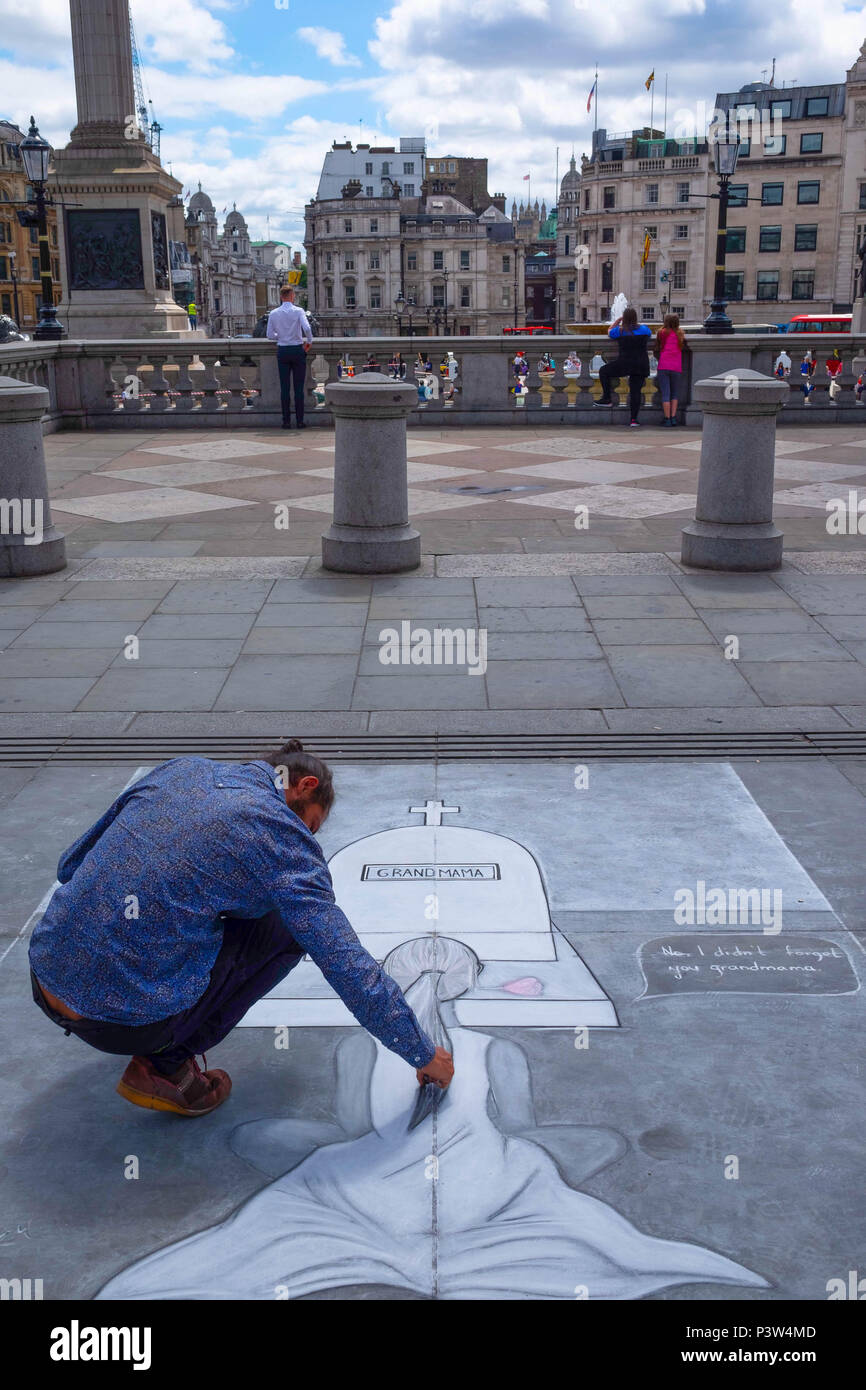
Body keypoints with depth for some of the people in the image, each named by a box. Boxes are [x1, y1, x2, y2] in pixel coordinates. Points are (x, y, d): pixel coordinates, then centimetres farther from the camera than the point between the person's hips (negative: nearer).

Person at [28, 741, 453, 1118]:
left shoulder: (177, 770, 10)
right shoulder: (282, 836, -8)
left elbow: (72, 864, 19)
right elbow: (349, 969, -8)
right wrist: (425, 1055, 4)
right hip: (123, 1020, -7)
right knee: (289, 928, 9)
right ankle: (165, 1065, 6)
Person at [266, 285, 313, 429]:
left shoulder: (273, 313, 2)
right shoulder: (298, 311, -6)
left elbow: (270, 335, 4)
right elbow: (307, 328, -19)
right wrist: (309, 341, -2)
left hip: (282, 351, 2)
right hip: (298, 350, -2)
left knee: (285, 387, 4)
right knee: (299, 387, 1)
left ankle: (286, 421, 4)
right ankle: (300, 421, 1)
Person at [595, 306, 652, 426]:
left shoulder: (619, 331, -5)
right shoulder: (644, 329, 2)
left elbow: (609, 332, 17)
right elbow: (648, 334, 26)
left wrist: (618, 320, 25)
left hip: (624, 364, -3)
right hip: (641, 365, 3)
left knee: (603, 371, 20)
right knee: (636, 391, 5)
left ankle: (607, 398, 17)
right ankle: (634, 418, 1)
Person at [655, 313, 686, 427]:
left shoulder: (662, 332, 1)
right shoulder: (680, 333, 5)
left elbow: (657, 346, 5)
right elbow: (683, 346, 12)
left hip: (663, 367, -1)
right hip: (676, 368, 1)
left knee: (665, 394, 1)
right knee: (675, 394, 14)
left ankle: (667, 418, -2)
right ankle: (673, 417, 5)